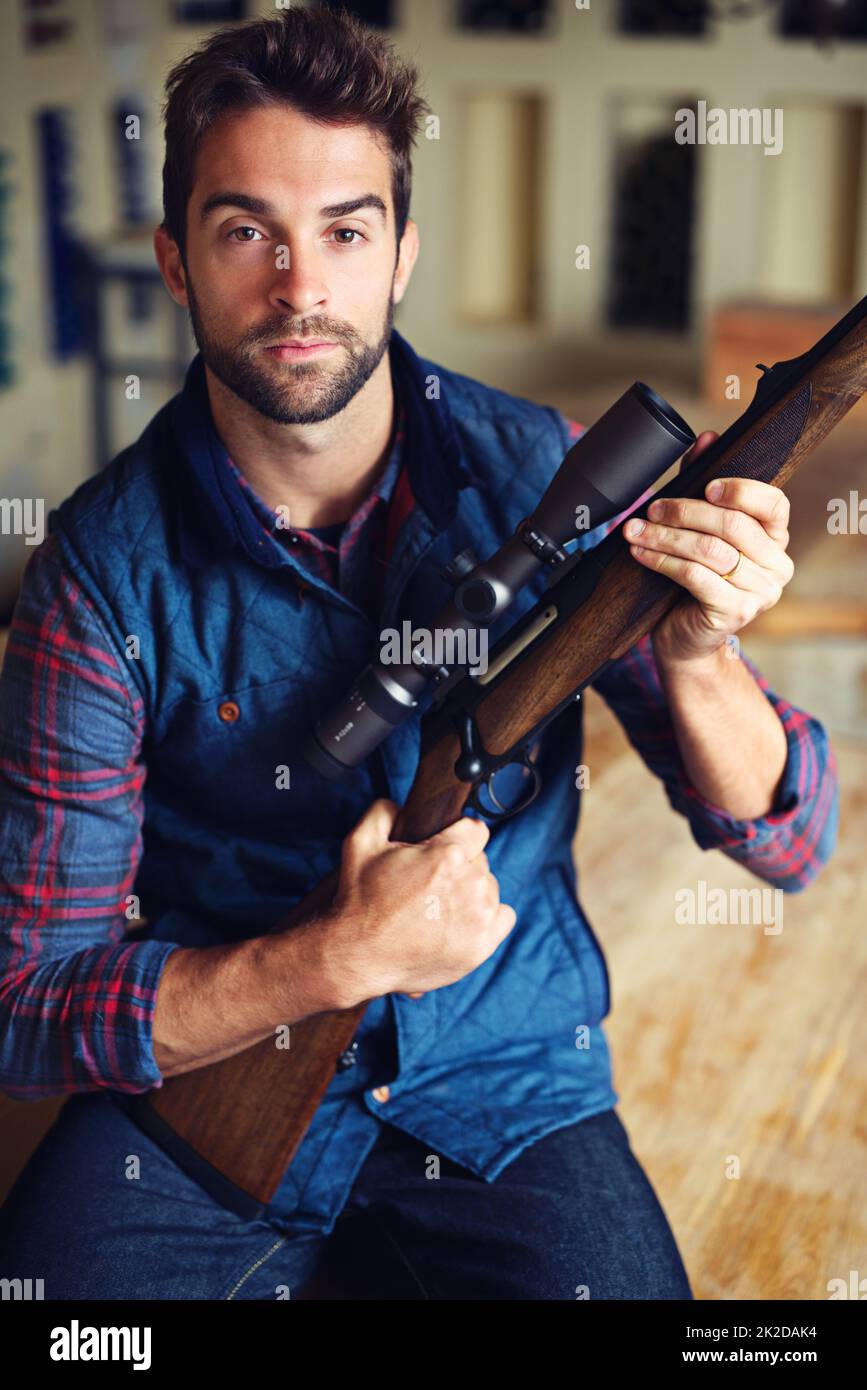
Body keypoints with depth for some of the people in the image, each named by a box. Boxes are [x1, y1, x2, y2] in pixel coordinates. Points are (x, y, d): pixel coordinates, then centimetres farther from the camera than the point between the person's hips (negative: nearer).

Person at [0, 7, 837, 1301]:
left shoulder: (542, 475, -7)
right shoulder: (107, 565, -11)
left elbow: (788, 842, -5)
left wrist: (695, 652, -25)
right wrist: (340, 960, -24)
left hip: (511, 1091, 2)